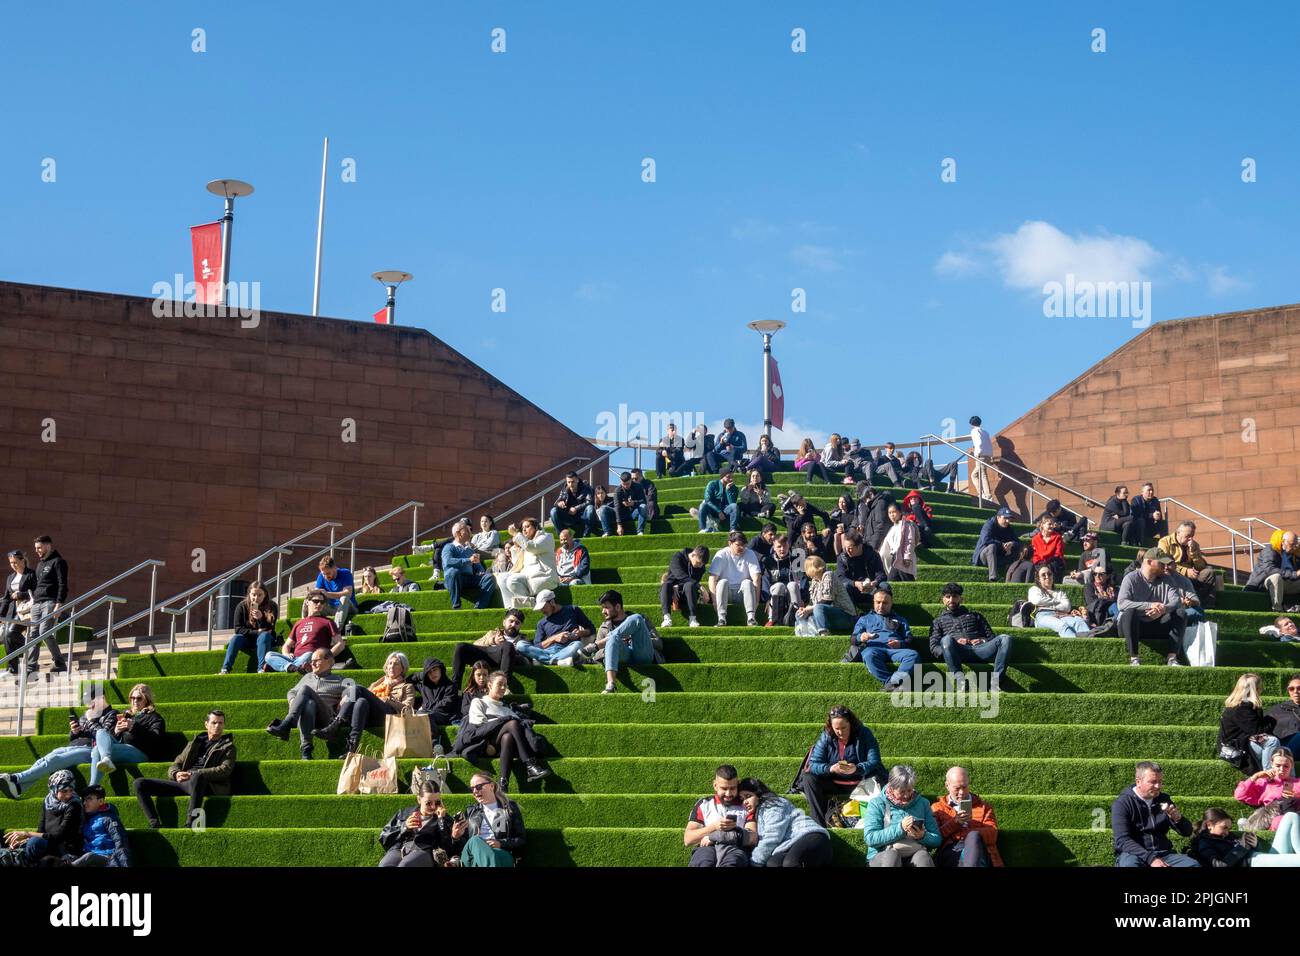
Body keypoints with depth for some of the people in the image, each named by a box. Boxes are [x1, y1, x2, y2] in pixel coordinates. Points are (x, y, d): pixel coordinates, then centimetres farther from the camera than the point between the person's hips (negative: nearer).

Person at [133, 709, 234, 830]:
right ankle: (154, 824, -22)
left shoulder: (227, 746, 15)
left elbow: (224, 770, -3)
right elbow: (175, 765, 23)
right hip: (181, 782, 5)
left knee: (197, 777, -43)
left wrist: (193, 774, -14)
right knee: (139, 784, -10)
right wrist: (176, 774, -4)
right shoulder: (195, 743, 28)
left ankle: (190, 824, -43)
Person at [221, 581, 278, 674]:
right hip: (247, 640, 1)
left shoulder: (271, 606, -10)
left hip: (265, 641, -1)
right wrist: (257, 632, -19)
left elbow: (269, 631, -13)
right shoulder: (242, 606, -8)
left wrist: (261, 619, -33)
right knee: (235, 638, -28)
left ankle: (261, 669, -40)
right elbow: (238, 629, -11)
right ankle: (225, 669, -34)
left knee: (264, 635, -33)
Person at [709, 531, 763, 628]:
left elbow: (756, 578, -11)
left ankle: (751, 618, -37)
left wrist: (756, 600, -22)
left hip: (742, 592, 1)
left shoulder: (750, 554, -3)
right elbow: (712, 579, -13)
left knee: (747, 582, -28)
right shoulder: (721, 555, -6)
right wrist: (715, 600, -24)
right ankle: (721, 618, -39)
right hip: (725, 593, -1)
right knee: (723, 582, -30)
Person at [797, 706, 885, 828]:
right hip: (833, 784, 2)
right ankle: (820, 825, -25)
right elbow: (813, 764, -10)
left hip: (859, 784, -2)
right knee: (809, 779, -22)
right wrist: (830, 768, -32)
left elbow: (875, 762, -15)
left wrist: (856, 769, -36)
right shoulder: (826, 737, -4)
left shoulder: (864, 734, -8)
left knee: (876, 780, -31)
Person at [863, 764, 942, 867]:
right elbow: (870, 838, -8)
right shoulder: (877, 804, 5)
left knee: (923, 856, -32)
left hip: (915, 854, 2)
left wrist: (923, 836, -12)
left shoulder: (922, 803, 13)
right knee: (891, 855, -36)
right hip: (883, 855, -1)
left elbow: (937, 840, 11)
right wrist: (900, 828, -16)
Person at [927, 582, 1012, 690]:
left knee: (1005, 638, -27)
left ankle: (996, 679, -40)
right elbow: (934, 648, 14)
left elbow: (992, 637, 26)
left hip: (978, 649, 2)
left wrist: (983, 641, 2)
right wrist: (953, 644, -4)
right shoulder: (939, 621, 30)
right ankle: (960, 678, -47)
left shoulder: (975, 615, 35)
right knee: (946, 639, -37)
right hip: (957, 652, -2)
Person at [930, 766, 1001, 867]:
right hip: (951, 851, -1)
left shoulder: (983, 806, 26)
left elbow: (992, 834, 8)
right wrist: (954, 823, -2)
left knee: (973, 836, -37)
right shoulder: (937, 808, 25)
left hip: (976, 848, 1)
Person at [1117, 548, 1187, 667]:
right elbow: (1121, 603, -23)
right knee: (1130, 612, -36)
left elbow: (1177, 601, -8)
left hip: (1156, 627, 5)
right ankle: (1134, 659, -35)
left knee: (1181, 613, -15)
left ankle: (1172, 658, -22)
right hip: (1134, 626, -5)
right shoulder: (1131, 578, -7)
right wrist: (1149, 605, -35)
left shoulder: (1166, 581, 8)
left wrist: (1164, 609, -32)